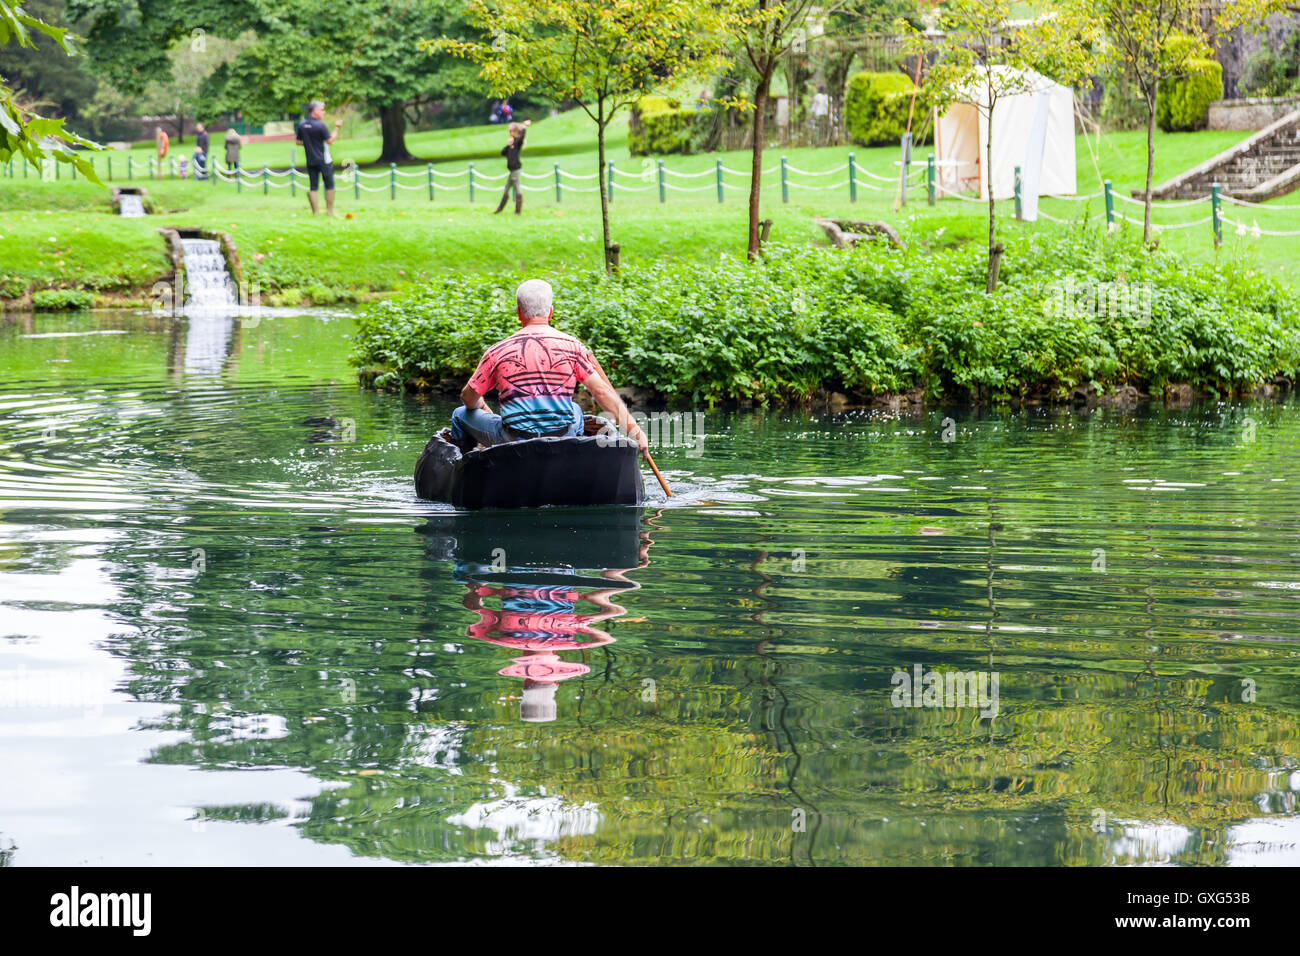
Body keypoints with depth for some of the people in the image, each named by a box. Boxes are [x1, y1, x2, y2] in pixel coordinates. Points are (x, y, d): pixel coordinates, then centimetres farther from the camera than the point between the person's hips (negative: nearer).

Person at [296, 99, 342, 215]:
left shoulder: (302, 125, 3)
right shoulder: (320, 125, -15)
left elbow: (299, 142, 10)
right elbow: (330, 140, -13)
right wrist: (336, 128, -4)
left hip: (310, 161, 5)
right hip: (323, 160, -5)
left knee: (312, 187, 6)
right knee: (329, 185, 7)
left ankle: (315, 211, 2)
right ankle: (330, 210, 7)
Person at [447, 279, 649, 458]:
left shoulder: (497, 352, -3)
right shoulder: (571, 346, -2)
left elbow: (469, 398, 8)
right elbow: (602, 391, -4)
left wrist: (483, 409, 31)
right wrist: (633, 429, 0)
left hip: (513, 442, -2)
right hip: (561, 439, 2)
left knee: (461, 415, 23)